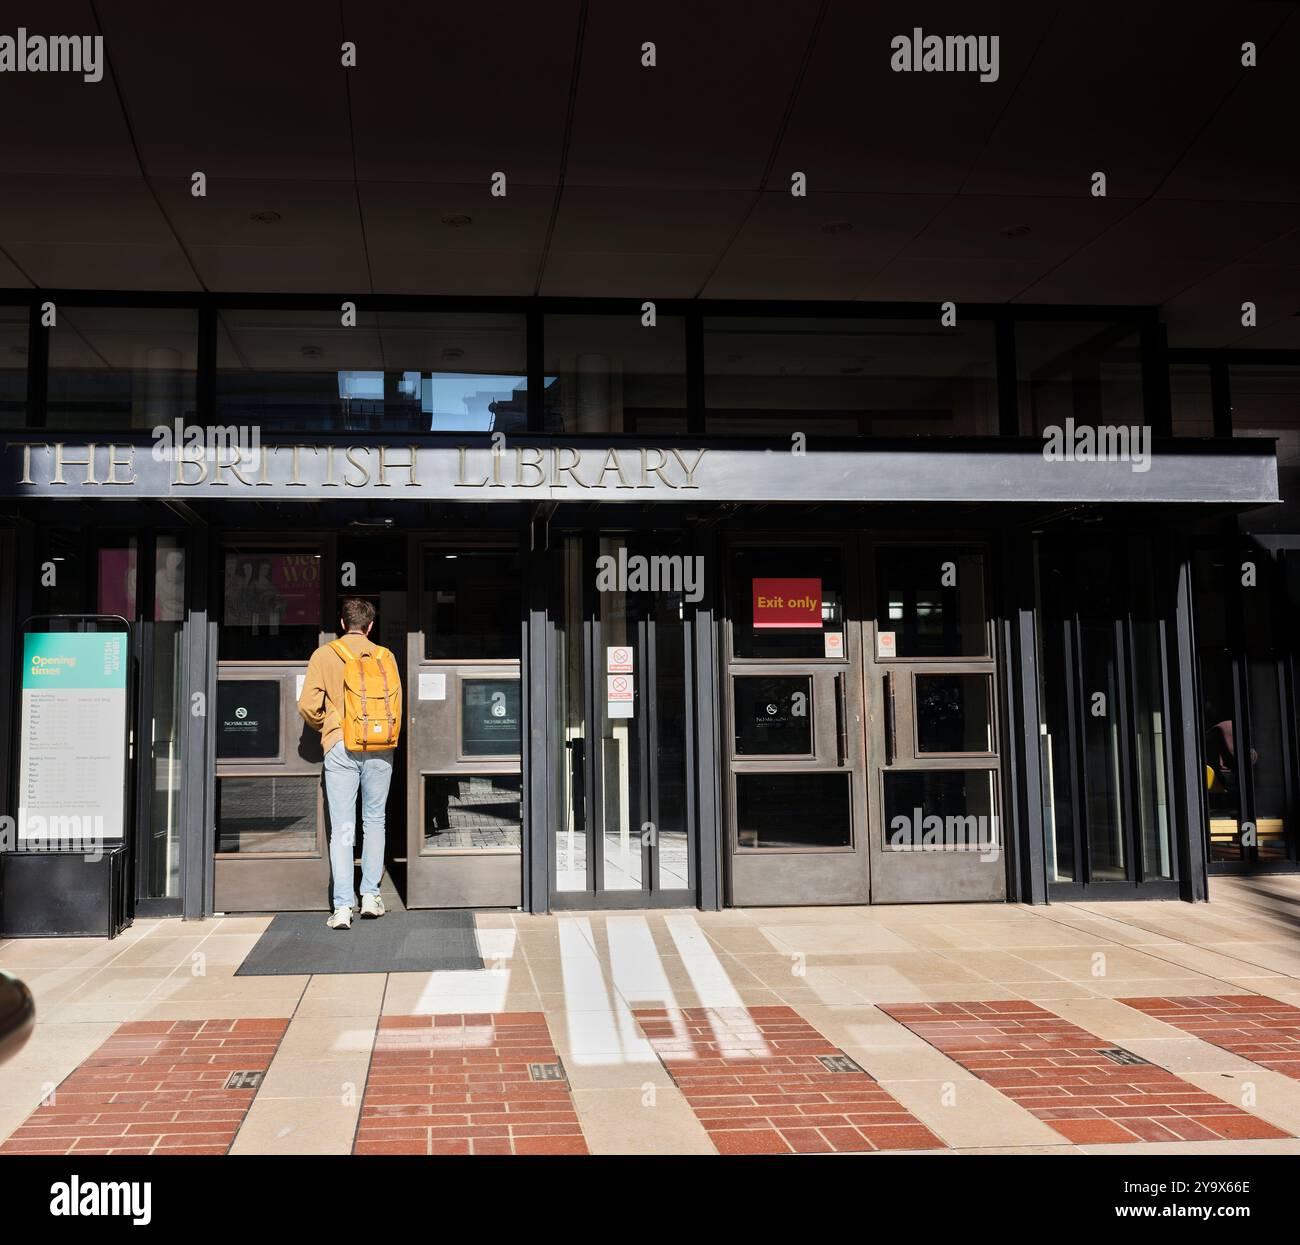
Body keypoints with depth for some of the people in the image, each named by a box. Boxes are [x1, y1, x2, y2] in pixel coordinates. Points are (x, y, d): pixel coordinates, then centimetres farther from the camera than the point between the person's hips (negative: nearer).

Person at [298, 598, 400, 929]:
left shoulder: (324, 655, 4)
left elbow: (307, 705, -2)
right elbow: (396, 704, 5)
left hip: (340, 746, -1)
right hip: (379, 749, 1)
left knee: (342, 829, -1)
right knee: (374, 822, 14)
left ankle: (342, 908, -5)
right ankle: (370, 896, 15)